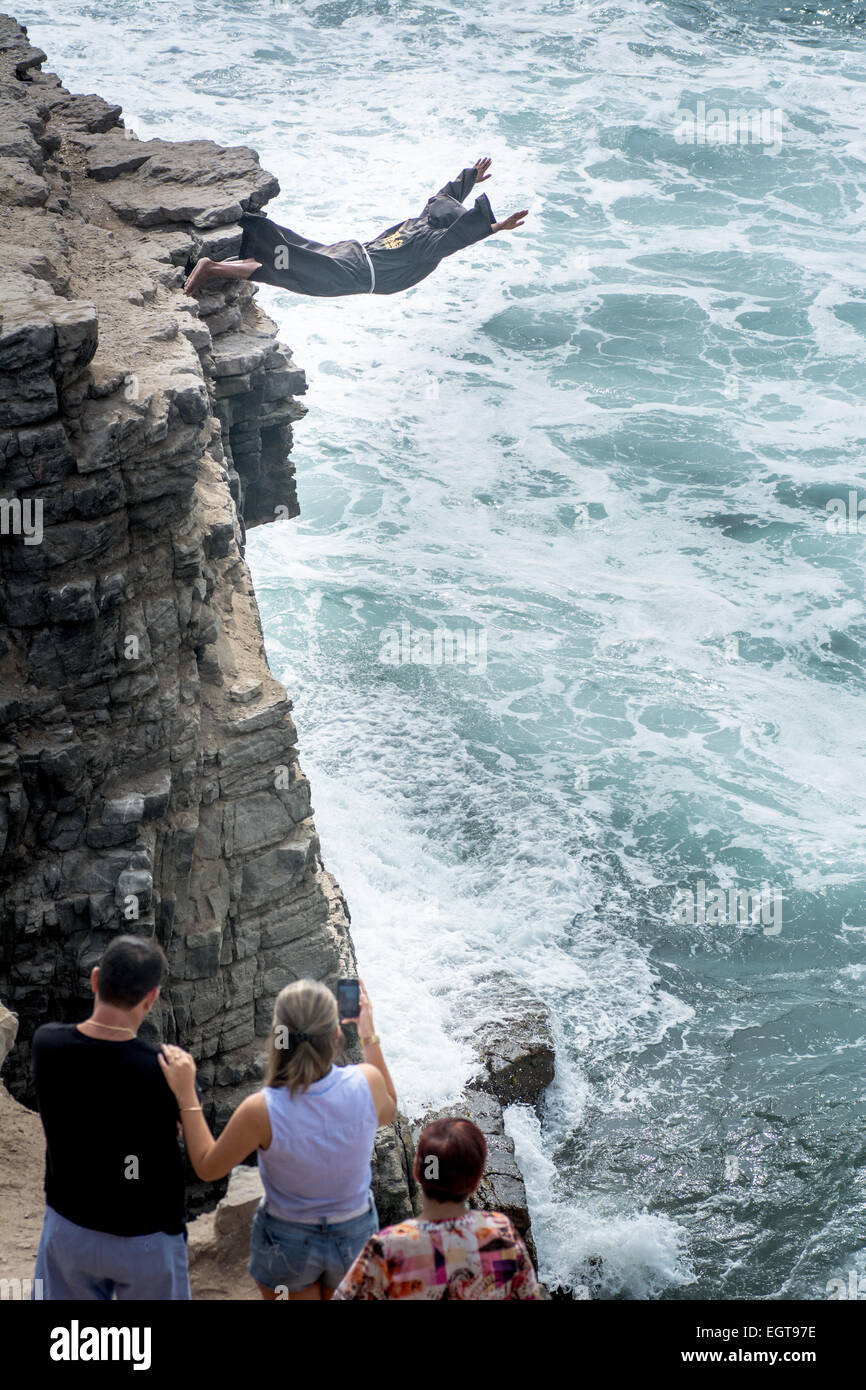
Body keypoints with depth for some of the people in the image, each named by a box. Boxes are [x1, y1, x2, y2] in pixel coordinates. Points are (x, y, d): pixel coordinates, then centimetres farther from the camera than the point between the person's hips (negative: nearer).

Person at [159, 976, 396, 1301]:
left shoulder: (262, 1111, -31)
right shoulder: (367, 1083, -25)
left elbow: (207, 1167, -13)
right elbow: (387, 1112, 2)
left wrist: (186, 1094, -10)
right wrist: (370, 1036, 6)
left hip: (287, 1240, -2)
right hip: (355, 1235, 2)